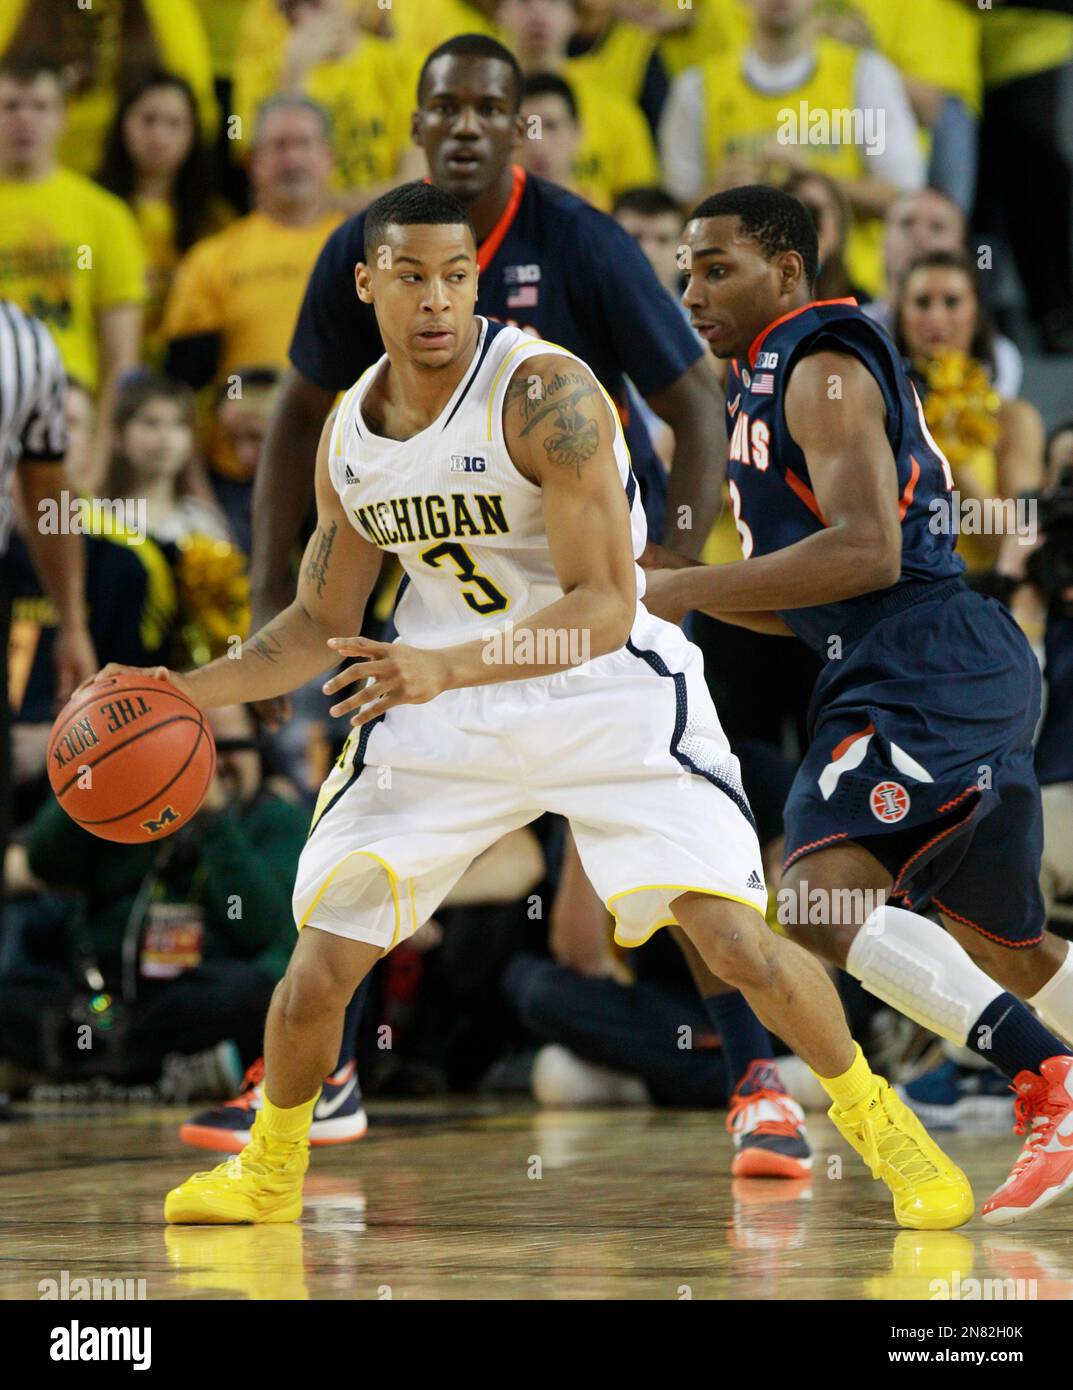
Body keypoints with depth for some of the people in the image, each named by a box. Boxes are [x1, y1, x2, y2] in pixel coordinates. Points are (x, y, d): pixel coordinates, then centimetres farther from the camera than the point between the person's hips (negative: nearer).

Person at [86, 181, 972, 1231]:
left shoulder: (546, 394, -21)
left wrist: (448, 667, -37)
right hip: (438, 691, 5)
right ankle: (268, 1172, 25)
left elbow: (606, 608, -25)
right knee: (318, 971, -2)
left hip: (606, 695, -5)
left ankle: (870, 1115, 10)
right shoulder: (347, 436, -1)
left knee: (737, 942, -16)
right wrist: (182, 690, -1)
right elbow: (320, 627, 12)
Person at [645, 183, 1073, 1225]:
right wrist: (677, 592, 14)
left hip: (928, 665, -11)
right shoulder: (768, 389, 24)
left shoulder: (821, 369, -7)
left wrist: (686, 588, -18)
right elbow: (807, 604, 28)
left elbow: (867, 551, -21)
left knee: (818, 904, -23)